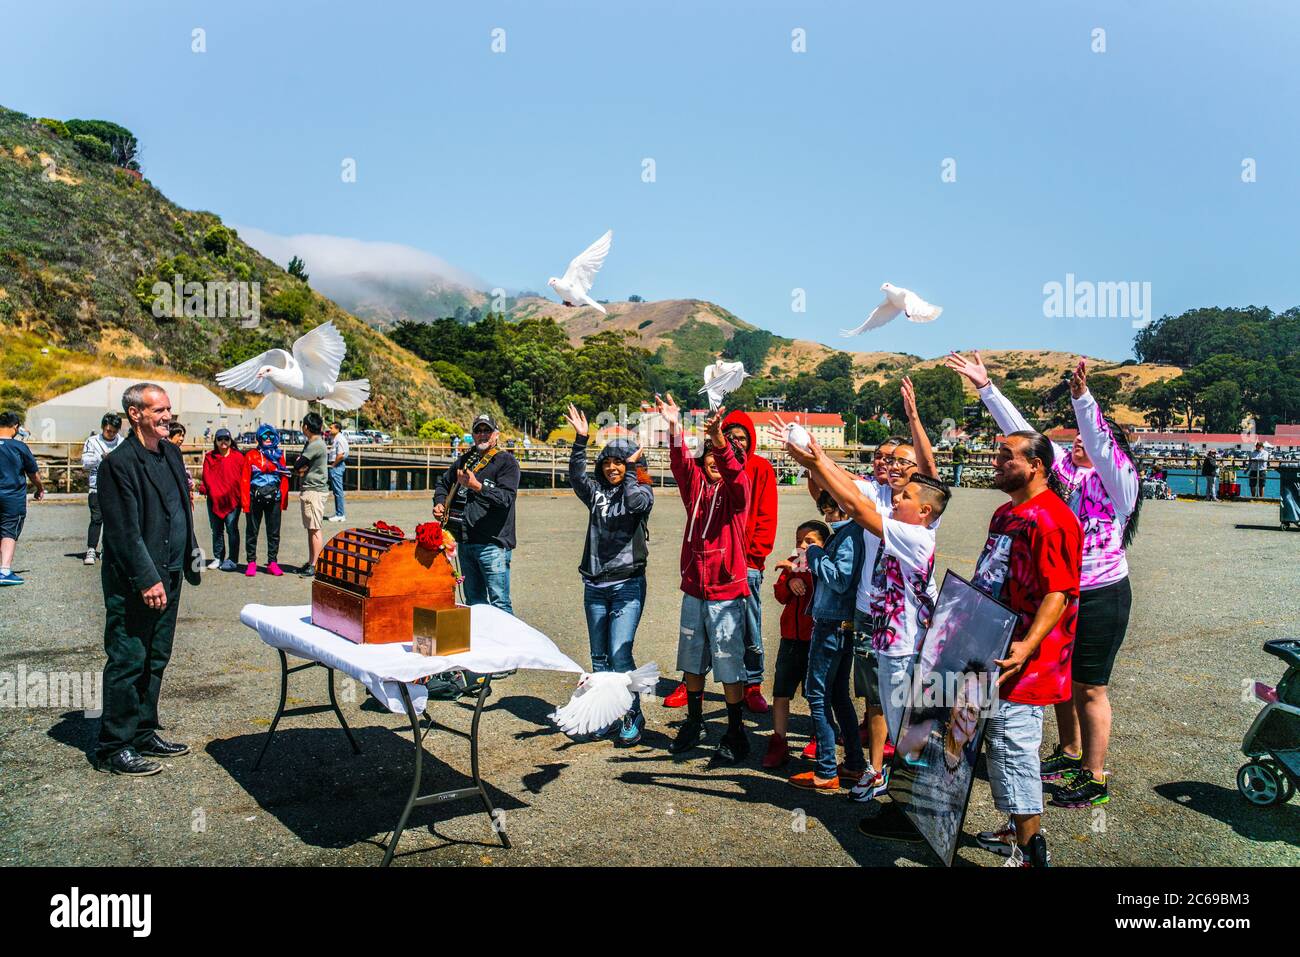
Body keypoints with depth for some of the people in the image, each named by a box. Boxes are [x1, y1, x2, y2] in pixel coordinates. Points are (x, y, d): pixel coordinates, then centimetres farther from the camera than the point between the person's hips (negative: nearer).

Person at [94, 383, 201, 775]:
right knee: (127, 663, 0)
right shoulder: (119, 463, -15)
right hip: (134, 585, -8)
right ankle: (113, 748, 11)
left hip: (167, 577, 8)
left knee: (155, 660, 16)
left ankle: (143, 734, 28)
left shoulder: (172, 454, 11)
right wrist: (147, 580, -20)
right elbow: (124, 532, -18)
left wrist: (189, 558, 14)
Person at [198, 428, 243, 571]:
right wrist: (203, 488, -9)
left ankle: (231, 559, 7)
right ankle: (218, 558, 22)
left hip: (232, 499, -3)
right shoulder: (209, 457, 9)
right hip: (214, 499, 3)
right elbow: (206, 476, 8)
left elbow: (243, 477, 0)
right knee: (216, 530, 11)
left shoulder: (238, 457, 1)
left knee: (232, 529, -1)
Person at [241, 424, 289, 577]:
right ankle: (251, 562, 15)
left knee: (274, 532, 6)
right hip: (255, 498, -2)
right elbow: (245, 480, -2)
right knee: (252, 531, 5)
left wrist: (283, 501, -1)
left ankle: (272, 562, 14)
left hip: (274, 498, 2)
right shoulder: (251, 455, 1)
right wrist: (245, 502, -9)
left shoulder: (279, 455, 8)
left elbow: (284, 479, 6)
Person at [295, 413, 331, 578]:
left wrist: (301, 467, 5)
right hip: (308, 490, 10)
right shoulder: (310, 443, 17)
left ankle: (315, 566, -4)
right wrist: (303, 468, -4)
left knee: (315, 529, -6)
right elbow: (300, 467, 16)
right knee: (310, 529, 13)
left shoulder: (317, 445, -16)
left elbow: (297, 466, -15)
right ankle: (310, 563, 20)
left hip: (314, 491, -10)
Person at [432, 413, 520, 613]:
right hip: (465, 542, 7)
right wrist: (440, 503, 14)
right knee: (473, 601, 15)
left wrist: (477, 487, -29)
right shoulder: (464, 460, 16)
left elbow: (506, 497, -18)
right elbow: (443, 483, 33)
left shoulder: (507, 462, -4)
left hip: (492, 543, -7)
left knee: (499, 603, -9)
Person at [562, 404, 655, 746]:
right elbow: (576, 477, -10)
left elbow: (637, 502, -24)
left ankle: (632, 718, 3)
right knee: (599, 657, 10)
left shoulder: (642, 491, -1)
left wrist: (630, 470, -15)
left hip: (627, 584, -5)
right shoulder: (596, 492, 8)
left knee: (619, 655, -11)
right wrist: (580, 440, -19)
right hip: (595, 585, 5)